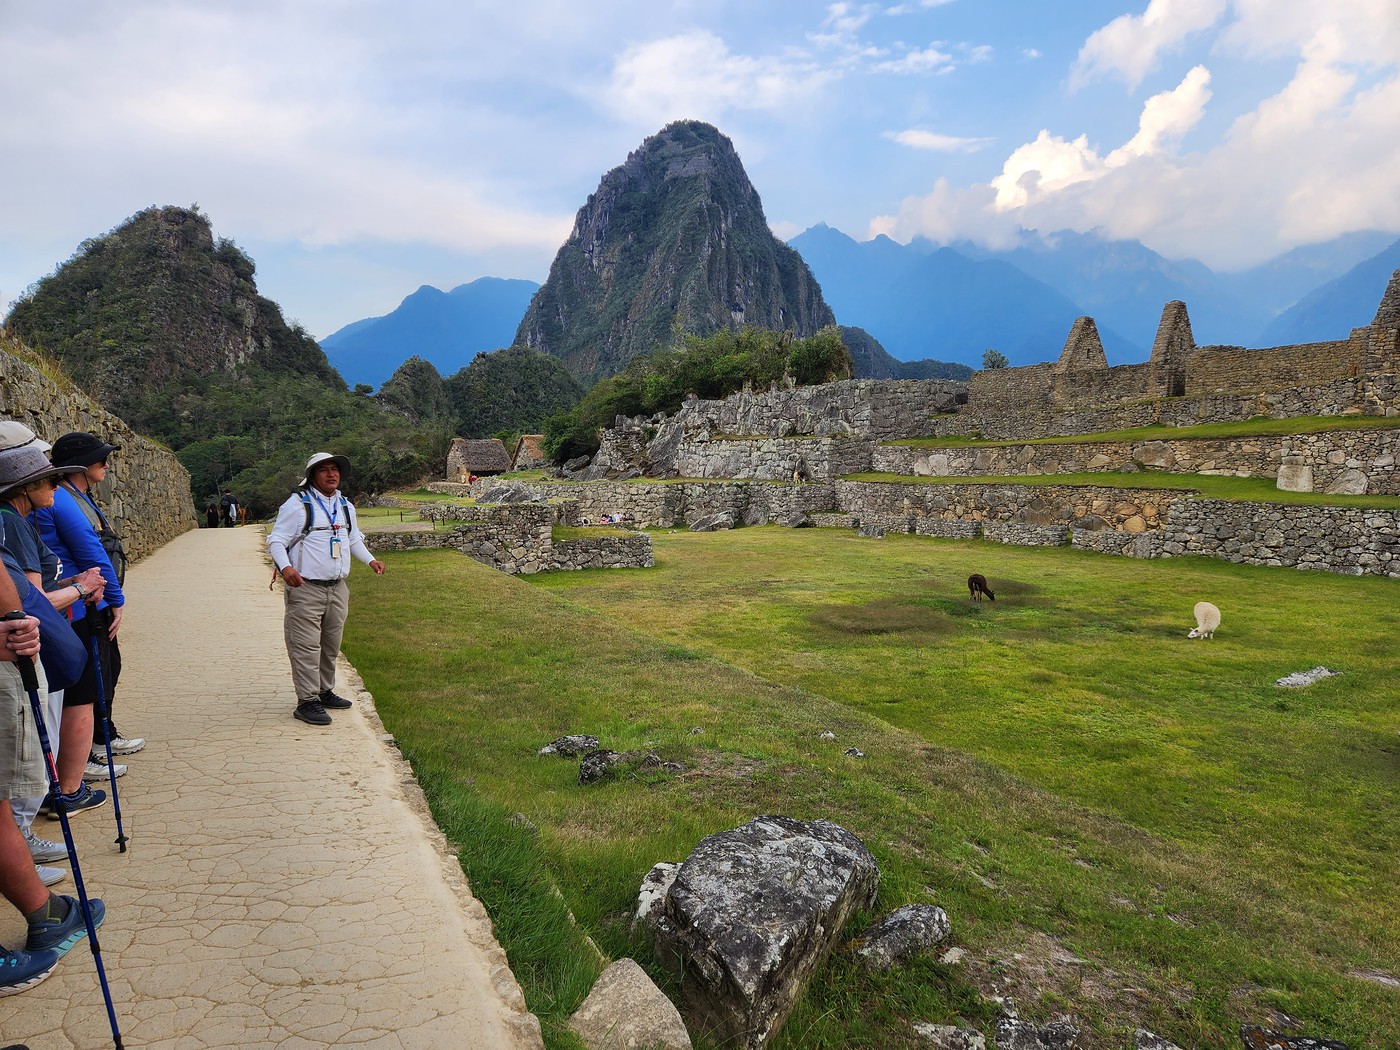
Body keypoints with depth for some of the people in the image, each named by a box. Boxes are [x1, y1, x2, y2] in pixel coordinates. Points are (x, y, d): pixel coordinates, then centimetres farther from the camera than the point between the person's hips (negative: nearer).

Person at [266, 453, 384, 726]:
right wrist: (285, 567, -27)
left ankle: (325, 692, 28)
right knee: (306, 646, -7)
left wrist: (370, 560, 12)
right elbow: (276, 540, -9)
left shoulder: (346, 506, 13)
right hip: (305, 589, -7)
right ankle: (307, 701, -1)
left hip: (337, 588, 7)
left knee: (331, 645, 15)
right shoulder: (297, 505, -8)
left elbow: (354, 539, 27)